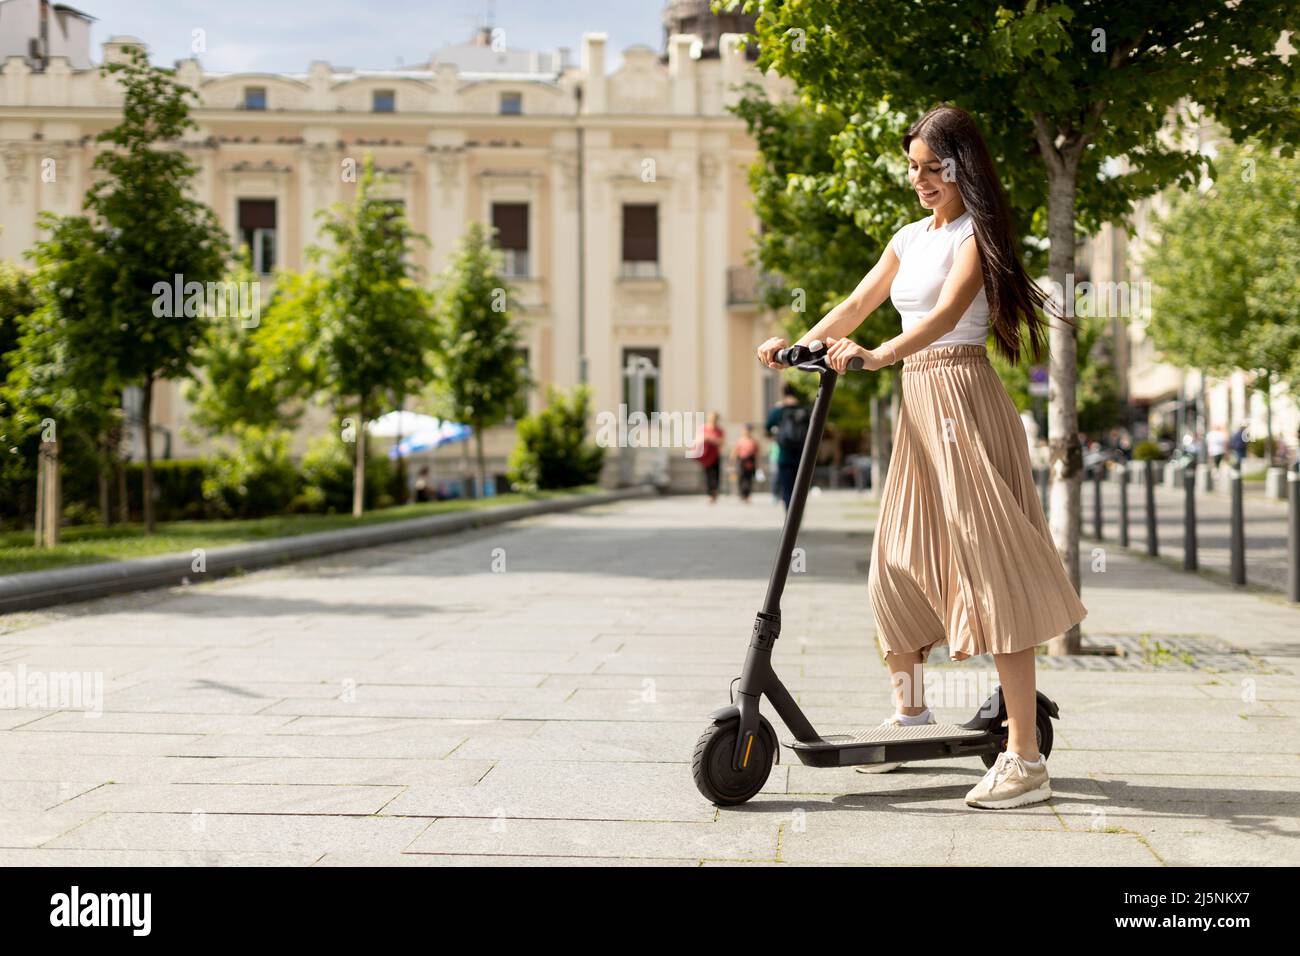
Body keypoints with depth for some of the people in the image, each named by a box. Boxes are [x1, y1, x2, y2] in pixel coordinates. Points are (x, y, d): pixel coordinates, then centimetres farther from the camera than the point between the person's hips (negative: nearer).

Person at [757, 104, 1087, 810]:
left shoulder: (974, 235, -6)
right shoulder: (909, 238, 17)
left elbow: (946, 314, -22)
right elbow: (857, 306, 16)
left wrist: (876, 355, -36)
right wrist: (800, 344, -2)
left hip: (964, 401, -8)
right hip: (918, 406, 8)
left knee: (990, 570, -12)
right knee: (897, 564, 12)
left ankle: (1025, 759, -13)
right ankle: (909, 711, 32)